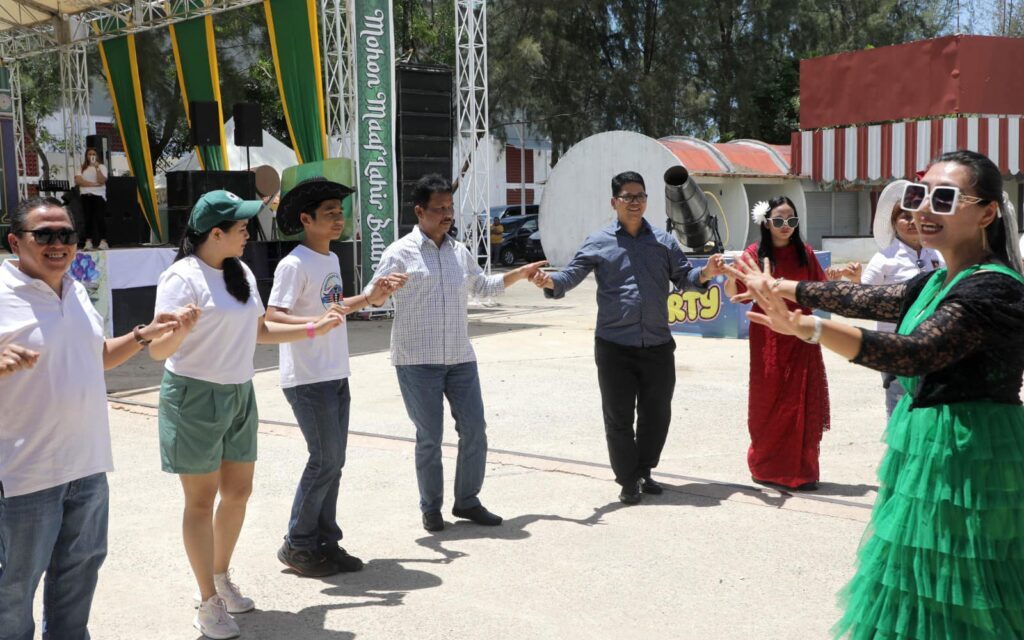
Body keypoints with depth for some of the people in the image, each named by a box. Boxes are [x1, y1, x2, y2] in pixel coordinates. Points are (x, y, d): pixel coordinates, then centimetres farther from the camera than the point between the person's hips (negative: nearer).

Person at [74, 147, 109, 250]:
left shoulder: (101, 166, 7)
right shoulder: (82, 168, 15)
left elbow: (101, 181, -9)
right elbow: (77, 180, -2)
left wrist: (97, 168, -17)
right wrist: (93, 184, -10)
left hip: (98, 195, -3)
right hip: (85, 195, 3)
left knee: (100, 218, -11)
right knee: (88, 219, 1)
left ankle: (103, 241, -15)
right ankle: (88, 241, 1)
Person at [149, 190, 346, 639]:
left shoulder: (242, 274, 8)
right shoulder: (183, 277, -15)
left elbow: (260, 331, 19)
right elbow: (158, 350, -19)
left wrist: (312, 329, 15)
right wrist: (179, 328, -40)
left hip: (240, 396, 7)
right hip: (195, 398, -7)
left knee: (238, 492, 14)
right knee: (201, 500, 2)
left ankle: (221, 578, 34)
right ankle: (208, 603, 13)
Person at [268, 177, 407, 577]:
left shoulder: (331, 260, 12)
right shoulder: (294, 264, -15)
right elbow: (272, 317, -23)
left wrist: (372, 298, 17)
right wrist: (316, 322, -37)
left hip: (335, 378, 9)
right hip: (308, 380, -9)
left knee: (333, 462, 11)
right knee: (325, 462, -5)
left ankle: (325, 543, 22)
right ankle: (297, 546, 10)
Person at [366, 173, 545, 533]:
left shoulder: (460, 252, 12)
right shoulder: (401, 253, -6)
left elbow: (483, 287, 26)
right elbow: (371, 295, -12)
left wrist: (521, 273, 18)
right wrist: (379, 290, -35)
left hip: (460, 358, 5)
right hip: (417, 361, -5)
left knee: (474, 429, 4)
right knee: (429, 436, 1)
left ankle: (467, 501, 21)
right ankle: (431, 508, 19)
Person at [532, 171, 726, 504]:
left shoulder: (664, 242, 9)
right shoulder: (599, 243, 1)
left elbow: (683, 277, 8)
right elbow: (572, 274, -5)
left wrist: (705, 273, -13)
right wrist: (551, 282, -27)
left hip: (657, 345, 3)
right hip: (614, 346, -2)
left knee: (656, 414, 11)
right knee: (619, 417, 3)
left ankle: (643, 472, 31)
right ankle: (628, 480, 18)